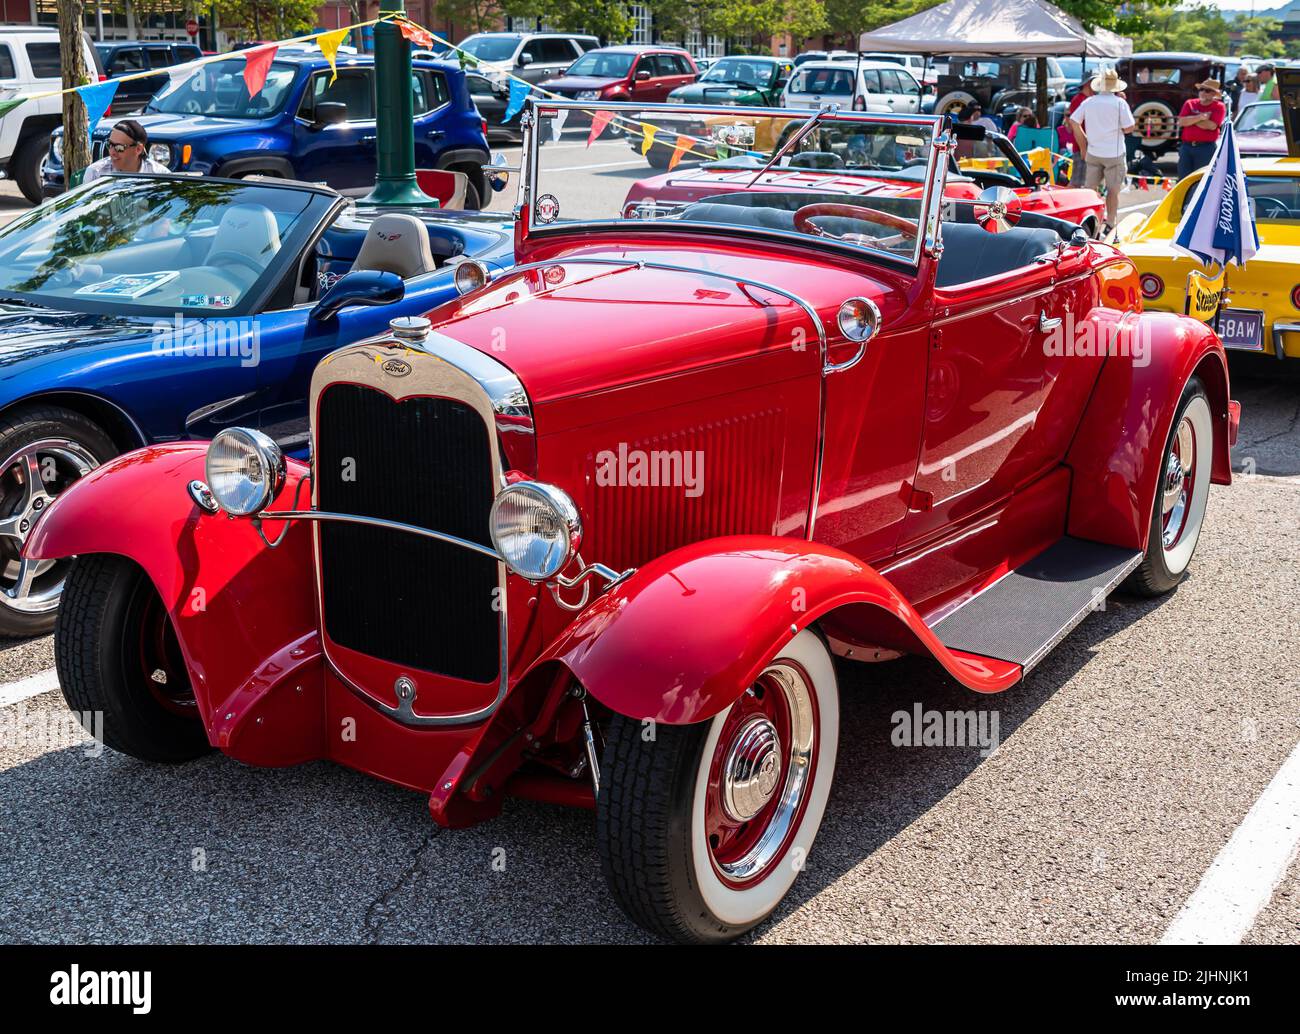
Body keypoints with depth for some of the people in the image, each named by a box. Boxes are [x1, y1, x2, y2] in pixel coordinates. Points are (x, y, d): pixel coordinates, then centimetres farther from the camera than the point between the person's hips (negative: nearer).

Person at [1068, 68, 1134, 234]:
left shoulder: (1088, 102, 2)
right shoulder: (1120, 103, -10)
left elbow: (1074, 122, 3)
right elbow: (1128, 128, -10)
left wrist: (1083, 146, 9)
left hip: (1093, 153, 3)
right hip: (1114, 153, -3)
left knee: (1089, 189, 11)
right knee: (1113, 191, 4)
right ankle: (1110, 225, 4)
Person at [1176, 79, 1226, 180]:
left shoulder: (1219, 107, 1)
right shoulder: (1190, 104, 11)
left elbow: (1212, 125, -14)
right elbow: (1181, 122, -3)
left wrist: (1190, 120, -4)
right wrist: (1199, 117, -14)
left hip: (1206, 148, -3)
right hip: (1186, 146, 4)